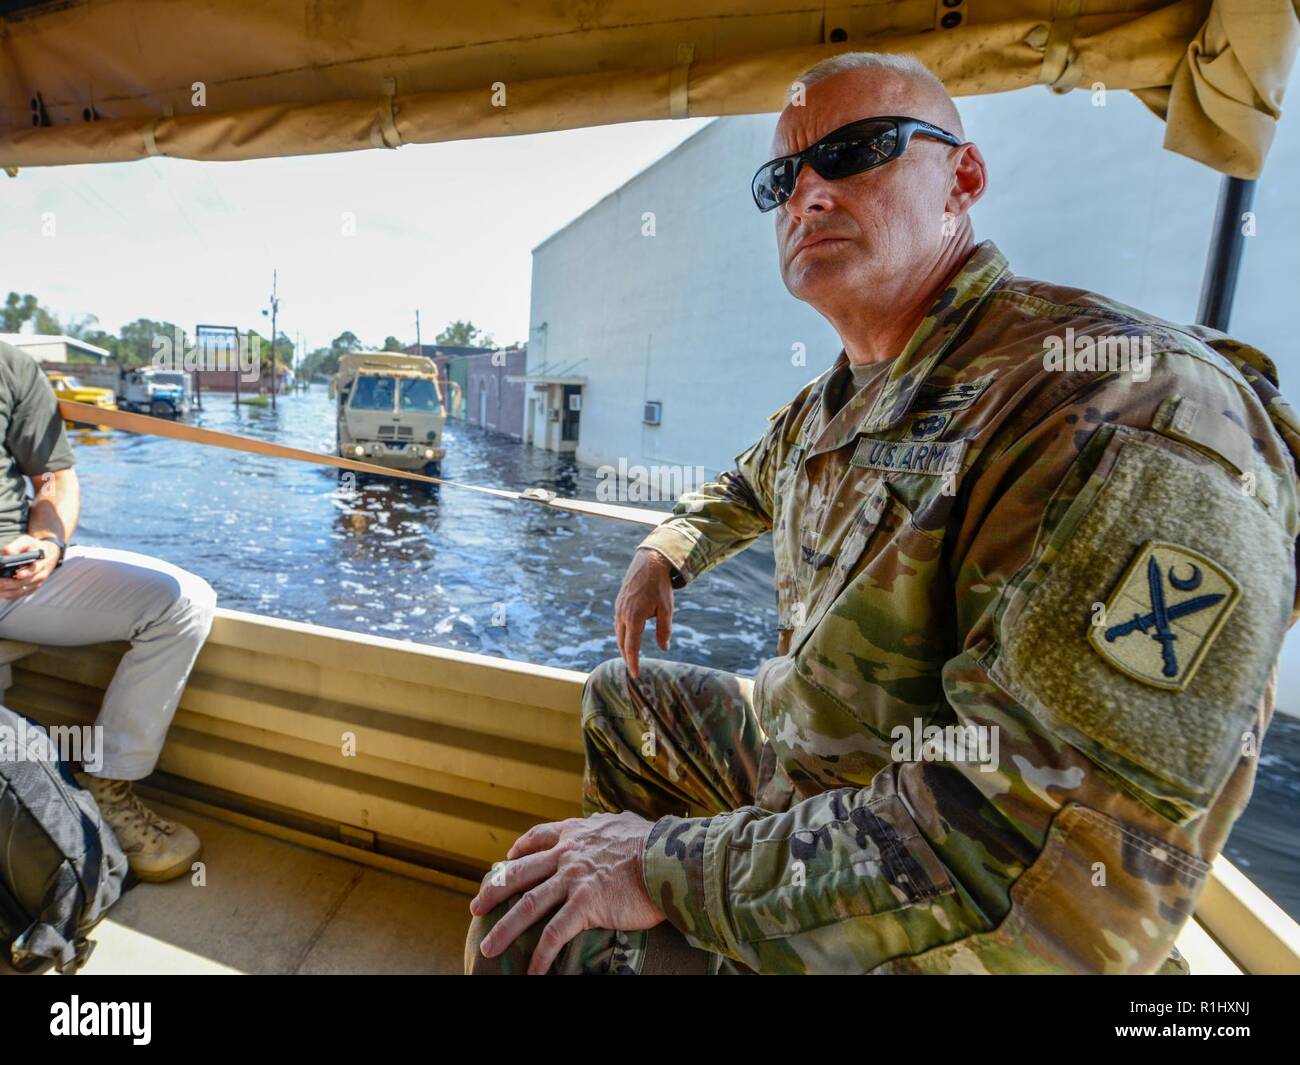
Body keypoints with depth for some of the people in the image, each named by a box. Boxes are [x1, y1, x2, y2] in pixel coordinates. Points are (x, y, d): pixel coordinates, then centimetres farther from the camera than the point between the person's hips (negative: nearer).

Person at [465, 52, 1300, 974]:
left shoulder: (1124, 408, -30)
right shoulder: (830, 405, 1)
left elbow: (1060, 877, -35)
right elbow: (752, 489, 25)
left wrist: (670, 865, -28)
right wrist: (665, 554, 10)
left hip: (916, 934, -8)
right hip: (798, 765, 8)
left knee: (520, 929, -13)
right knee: (620, 697, 23)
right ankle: (615, 870, 44)